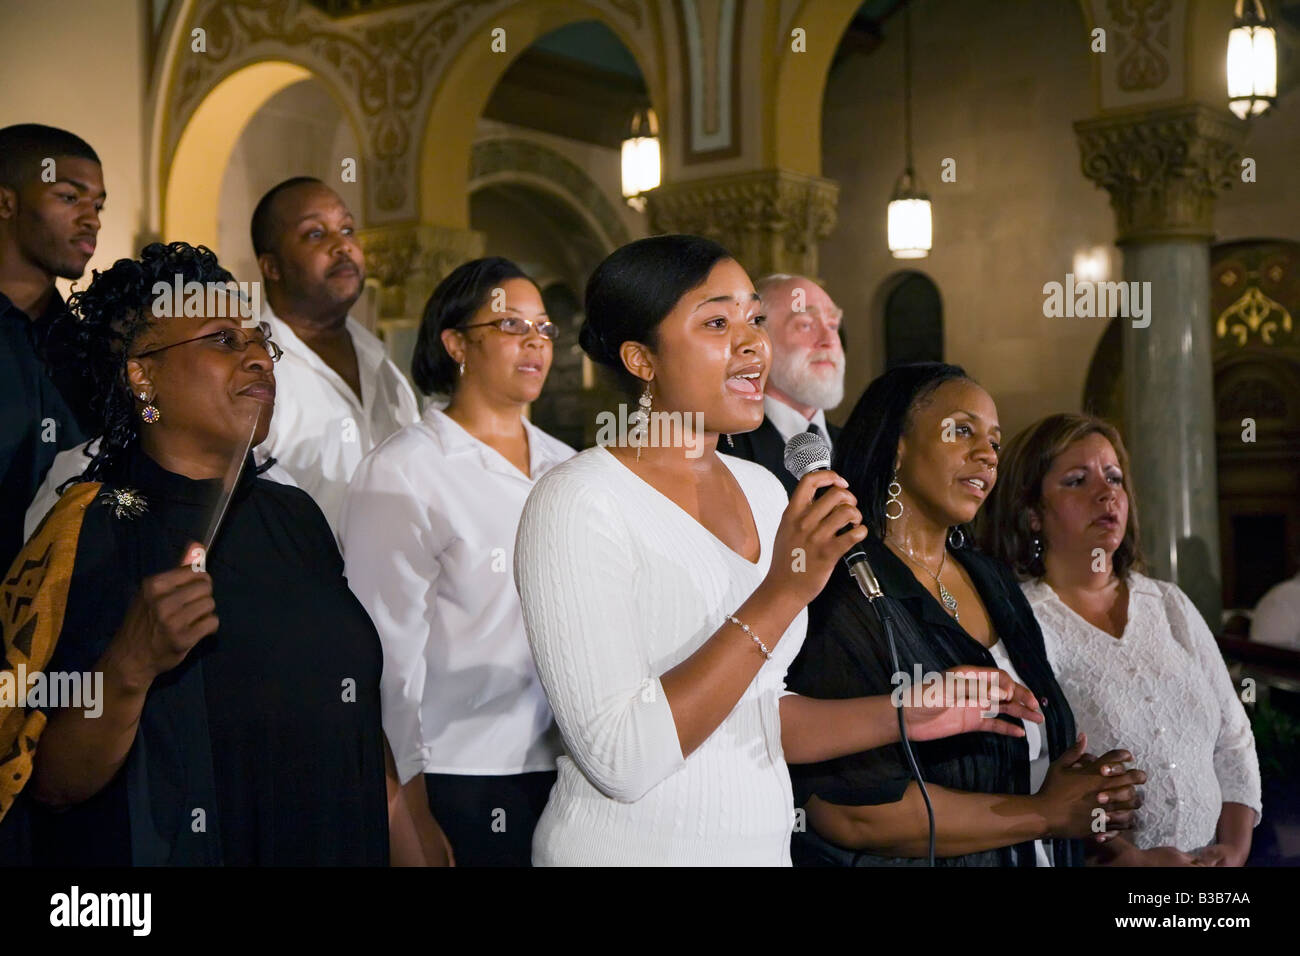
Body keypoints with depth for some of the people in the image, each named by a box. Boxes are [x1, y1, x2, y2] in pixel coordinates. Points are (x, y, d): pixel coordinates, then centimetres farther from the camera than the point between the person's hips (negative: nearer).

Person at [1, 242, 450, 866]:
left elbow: (356, 711, 10)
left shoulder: (294, 517, 4)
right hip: (173, 850, -5)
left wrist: (411, 841, 7)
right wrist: (131, 666, -32)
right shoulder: (89, 532, -12)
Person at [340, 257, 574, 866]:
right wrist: (411, 787, -11)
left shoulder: (564, 468, 12)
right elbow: (390, 647, -9)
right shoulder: (401, 472, -6)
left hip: (565, 768, 5)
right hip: (464, 779, -5)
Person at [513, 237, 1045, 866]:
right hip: (632, 847, -7)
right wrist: (782, 594, -25)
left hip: (763, 846, 7)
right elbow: (622, 760, -24)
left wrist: (901, 716, 1)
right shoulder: (578, 502, -16)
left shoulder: (763, 490, 6)